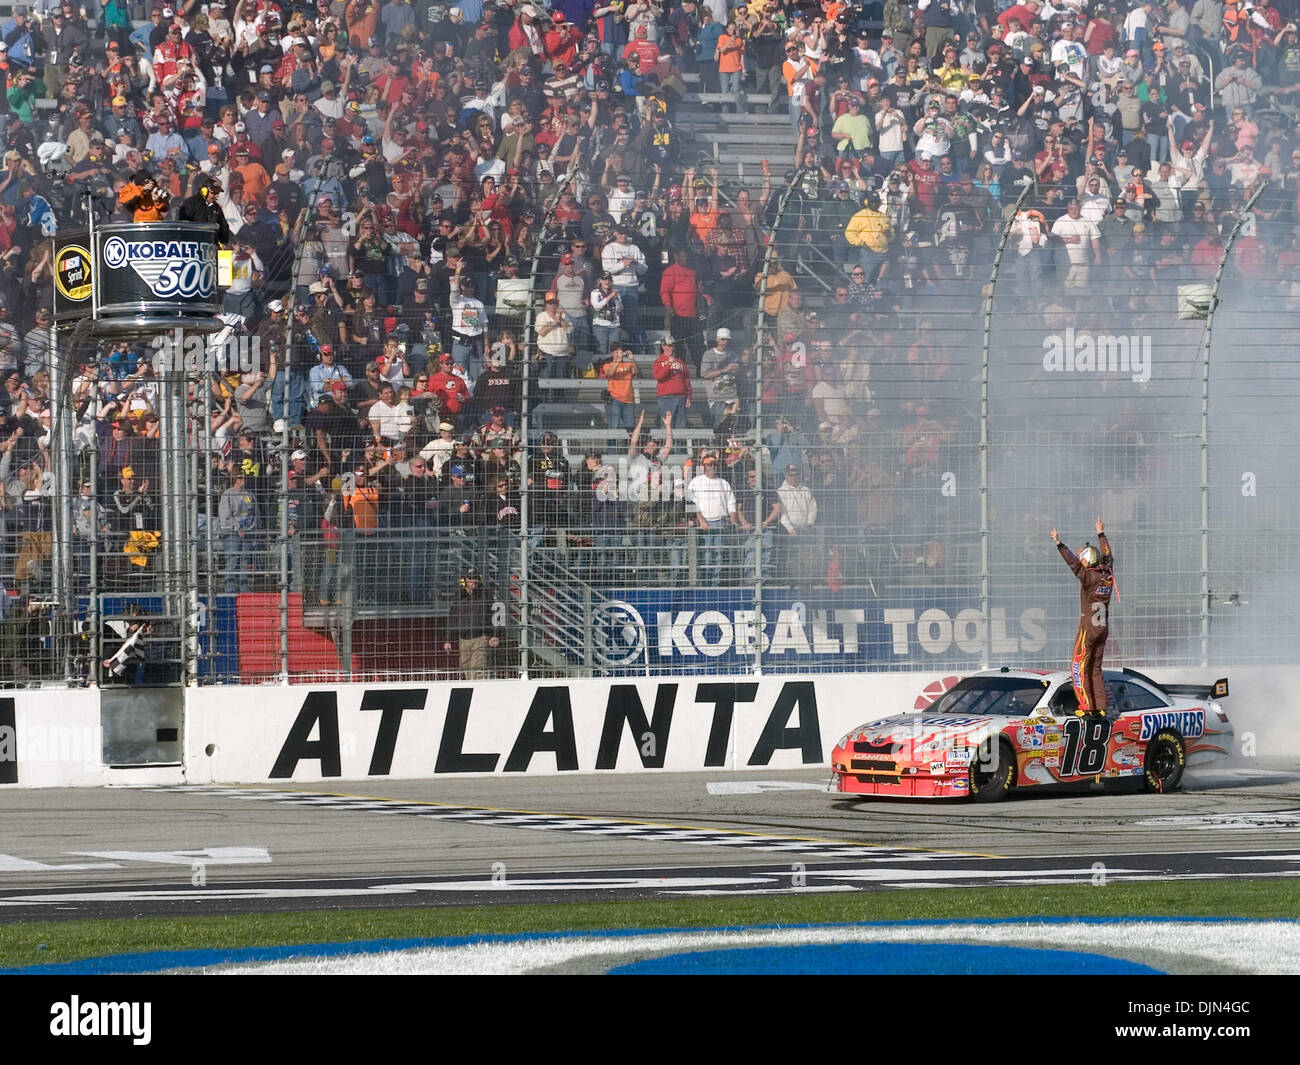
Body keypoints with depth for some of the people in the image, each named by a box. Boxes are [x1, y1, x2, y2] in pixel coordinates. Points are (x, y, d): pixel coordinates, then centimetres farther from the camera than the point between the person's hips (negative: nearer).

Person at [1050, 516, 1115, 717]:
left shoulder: (1089, 576, -16)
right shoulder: (1108, 575, 4)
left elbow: (1072, 562, -23)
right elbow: (1107, 556, 21)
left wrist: (1058, 543, -24)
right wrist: (1101, 534, 34)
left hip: (1088, 629, -7)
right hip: (1103, 629, 7)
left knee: (1079, 668, -1)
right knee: (1095, 669, 13)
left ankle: (1087, 706, -8)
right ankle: (1100, 708, 11)